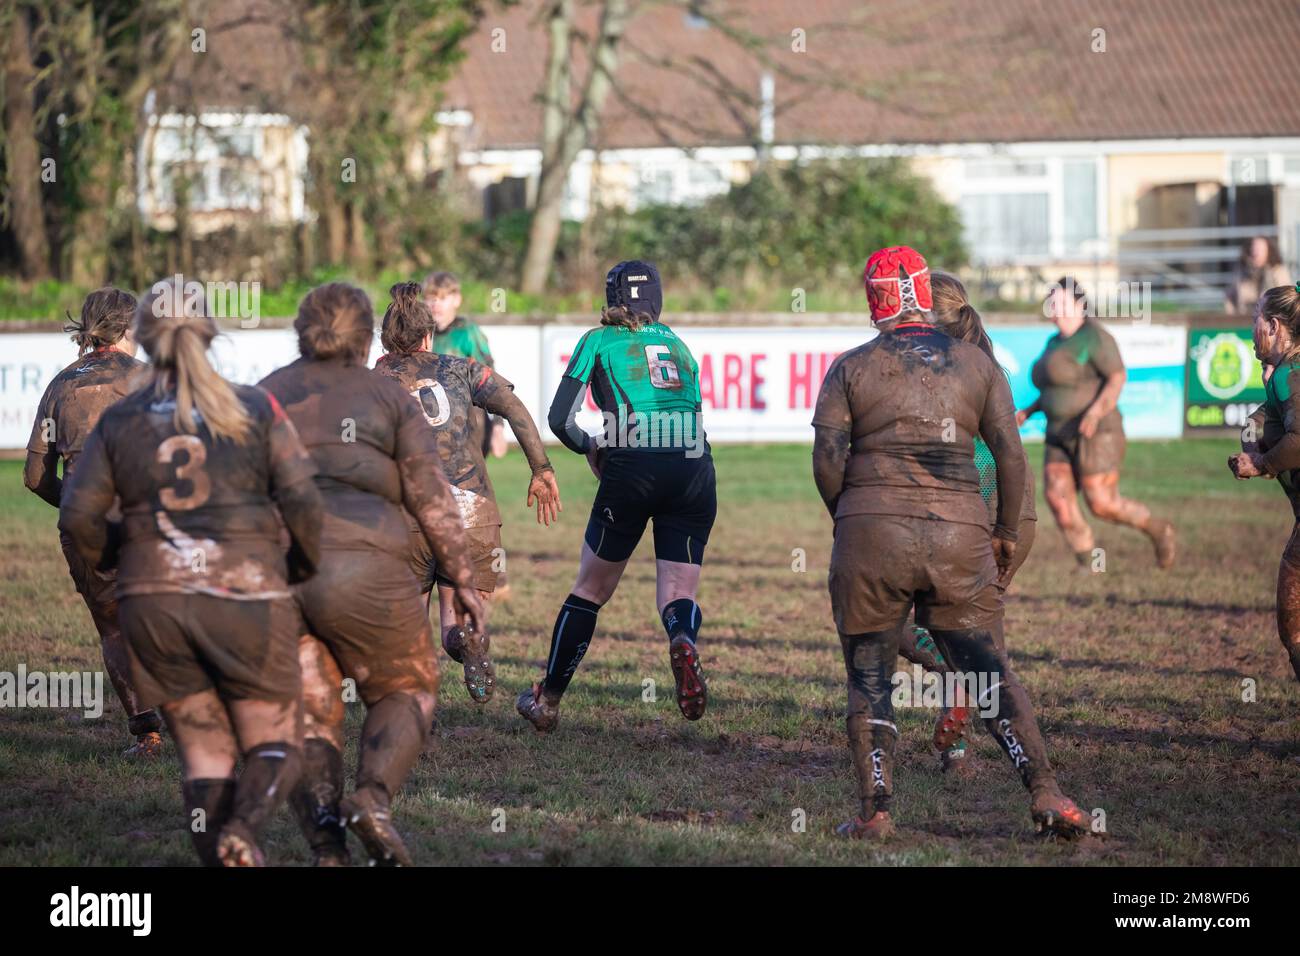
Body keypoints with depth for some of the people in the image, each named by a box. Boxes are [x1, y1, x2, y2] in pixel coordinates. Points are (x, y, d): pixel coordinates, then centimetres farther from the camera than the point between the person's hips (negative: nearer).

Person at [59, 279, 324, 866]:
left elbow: (78, 517, -1)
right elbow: (303, 502, -6)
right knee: (273, 746, 9)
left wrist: (114, 555, 19)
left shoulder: (119, 423, 5)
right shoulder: (255, 410, 1)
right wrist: (306, 568, 11)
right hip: (246, 595, -2)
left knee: (204, 750, 12)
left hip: (154, 602, 2)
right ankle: (242, 829, -23)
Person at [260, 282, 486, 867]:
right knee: (407, 692, 14)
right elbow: (431, 498, 3)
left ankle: (326, 851, -8)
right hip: (360, 566, -3)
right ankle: (372, 797, -13)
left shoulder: (265, 397, 17)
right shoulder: (387, 396, 9)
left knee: (309, 716, 9)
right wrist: (463, 580, 7)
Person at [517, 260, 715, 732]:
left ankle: (547, 701, 21)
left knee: (590, 590, 12)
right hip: (693, 472, 2)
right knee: (678, 592, 5)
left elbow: (560, 419, 4)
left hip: (631, 470, -2)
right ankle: (683, 641, -31)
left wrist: (590, 447, 22)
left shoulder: (599, 340, 10)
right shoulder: (678, 344, 22)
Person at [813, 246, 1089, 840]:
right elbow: (1010, 454, 7)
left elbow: (827, 460, -1)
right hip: (960, 535, 1)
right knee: (990, 670, 5)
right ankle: (1045, 793, -6)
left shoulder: (851, 368, 4)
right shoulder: (976, 364, 9)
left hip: (872, 532, -1)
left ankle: (875, 813, 4)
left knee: (869, 678, 9)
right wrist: (1007, 532, 19)